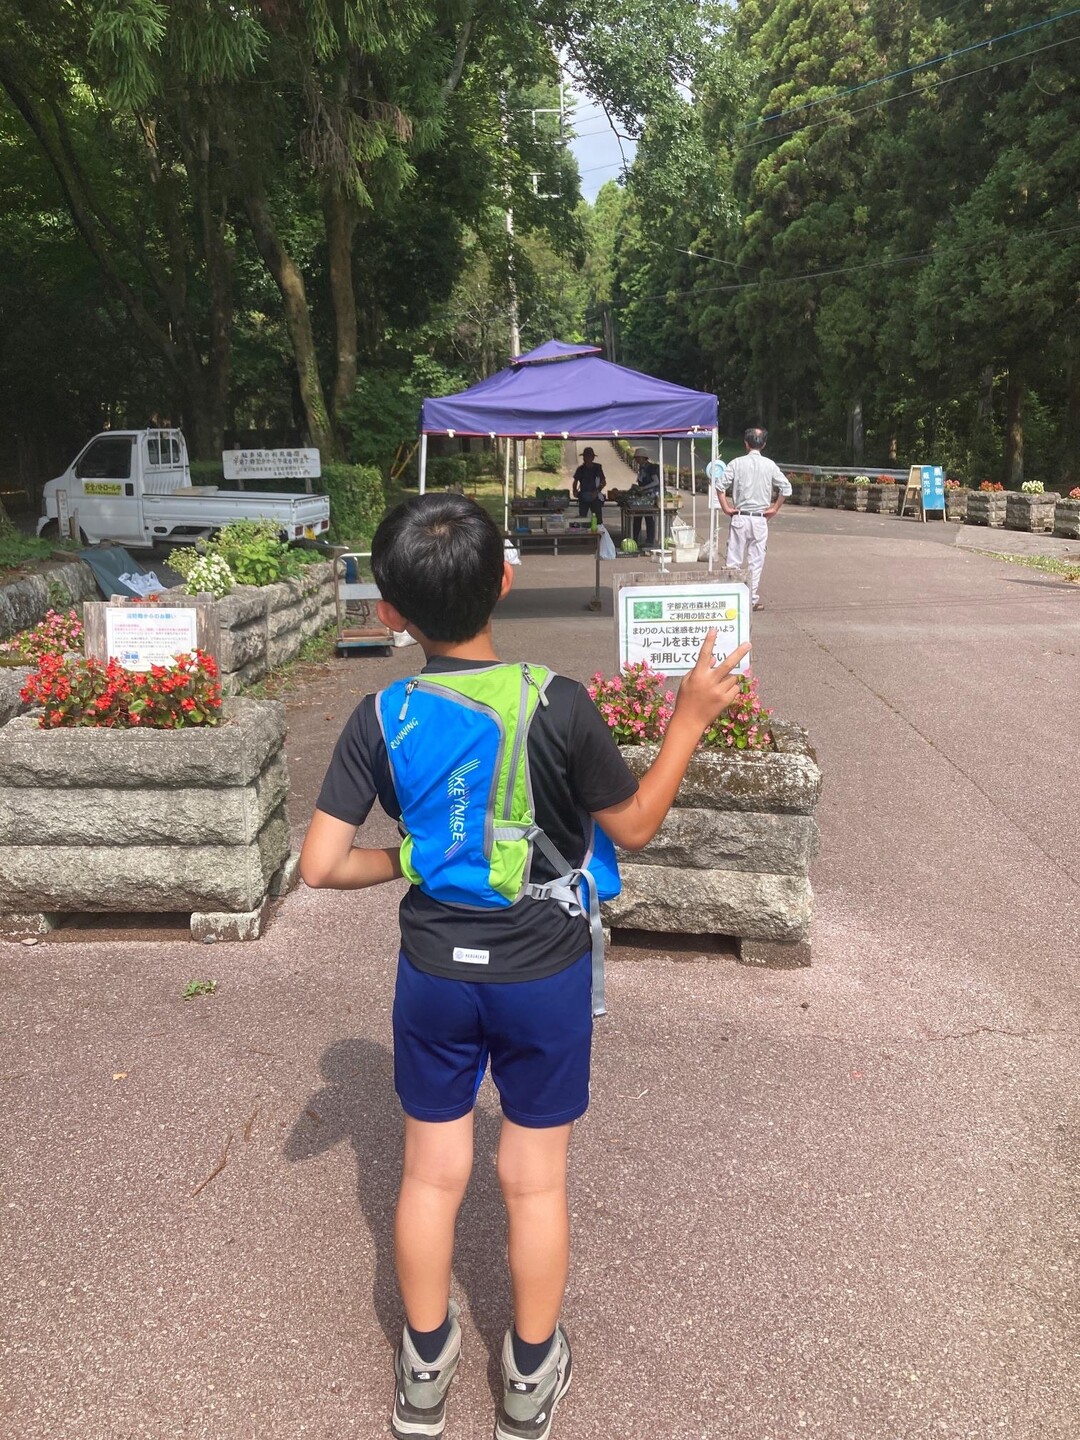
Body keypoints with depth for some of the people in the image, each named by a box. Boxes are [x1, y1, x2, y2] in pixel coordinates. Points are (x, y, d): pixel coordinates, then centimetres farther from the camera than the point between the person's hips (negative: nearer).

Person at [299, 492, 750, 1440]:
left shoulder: (380, 718, -13)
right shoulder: (560, 704, -20)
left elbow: (322, 864, -12)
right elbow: (635, 827, -8)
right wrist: (691, 719, 0)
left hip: (434, 976, 2)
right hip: (545, 977, -1)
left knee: (433, 1173, 20)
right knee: (536, 1180, 17)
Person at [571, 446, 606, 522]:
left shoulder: (597, 468, -1)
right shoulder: (580, 469, 2)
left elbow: (604, 482, 4)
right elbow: (575, 481, 14)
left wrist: (597, 491, -12)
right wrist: (575, 490, -5)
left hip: (595, 497, -2)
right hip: (583, 498, 2)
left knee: (598, 519, -7)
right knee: (581, 519, 2)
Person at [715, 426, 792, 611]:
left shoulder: (737, 463, -2)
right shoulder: (770, 465, -1)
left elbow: (720, 485, -9)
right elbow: (786, 488, -4)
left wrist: (726, 508, -1)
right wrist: (774, 508, 5)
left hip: (740, 518, 0)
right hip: (760, 519, 1)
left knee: (734, 560, 4)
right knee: (756, 561, 6)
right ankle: (754, 599, 10)